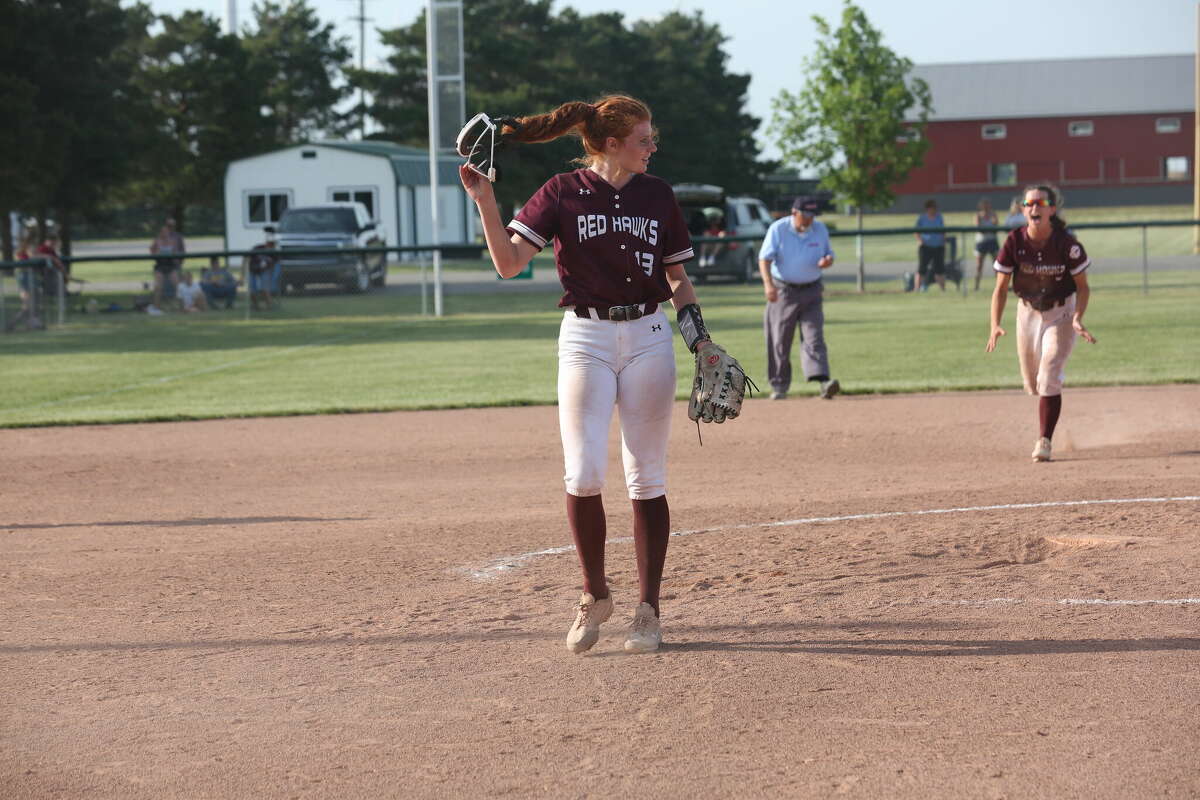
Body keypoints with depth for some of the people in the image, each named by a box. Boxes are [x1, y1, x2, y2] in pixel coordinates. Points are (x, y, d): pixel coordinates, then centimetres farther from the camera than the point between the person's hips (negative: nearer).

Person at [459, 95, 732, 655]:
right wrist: (485, 202, -21)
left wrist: (699, 339, 4)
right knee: (584, 475, -10)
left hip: (648, 338, 2)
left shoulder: (658, 195, 7)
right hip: (586, 338, -2)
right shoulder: (562, 193, -1)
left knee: (646, 480, 2)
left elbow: (677, 279, 14)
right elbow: (509, 263, -9)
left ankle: (648, 608, 9)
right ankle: (595, 596, 10)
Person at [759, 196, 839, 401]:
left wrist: (828, 261, -14)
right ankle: (779, 385, 17)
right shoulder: (778, 229, -9)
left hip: (811, 292, 2)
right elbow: (765, 258, -15)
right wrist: (768, 283, -31)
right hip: (783, 291, -2)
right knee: (780, 341, 5)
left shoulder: (820, 229, 1)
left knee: (814, 337, -11)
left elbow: (828, 255, 12)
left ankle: (823, 381, -25)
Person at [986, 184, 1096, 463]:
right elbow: (1001, 288, -10)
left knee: (1049, 378, -16)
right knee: (1032, 384, 14)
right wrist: (995, 325, -23)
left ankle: (1044, 441, -7)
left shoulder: (1067, 244, -21)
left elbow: (1082, 286, -11)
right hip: (1028, 312, 3)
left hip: (1061, 313, -3)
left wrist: (1077, 319, -27)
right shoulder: (1014, 242, -16)